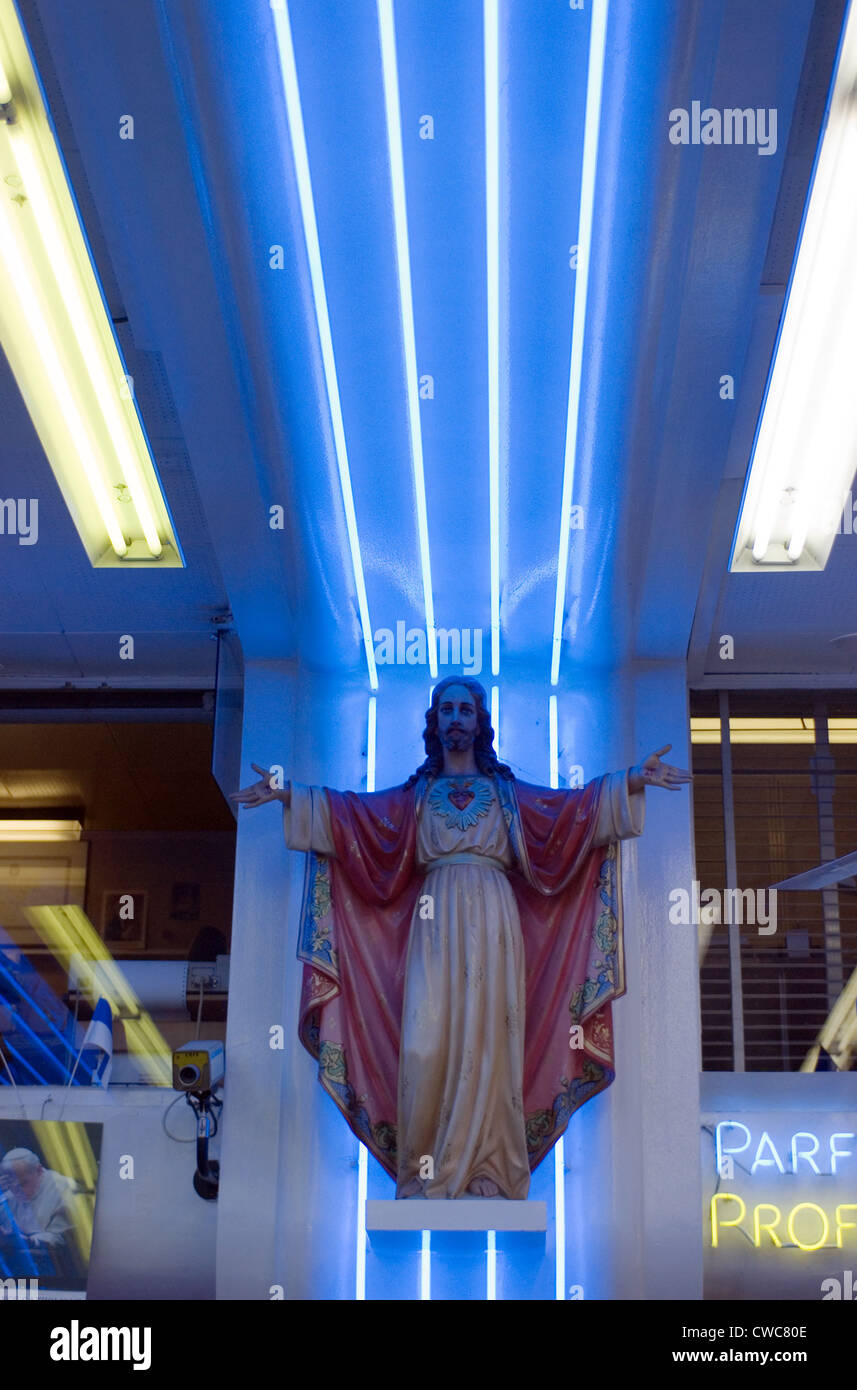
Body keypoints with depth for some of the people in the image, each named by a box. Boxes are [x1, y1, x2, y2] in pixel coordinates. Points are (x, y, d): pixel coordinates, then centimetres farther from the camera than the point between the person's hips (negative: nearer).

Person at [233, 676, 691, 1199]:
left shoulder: (507, 791, 15)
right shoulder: (417, 794, 16)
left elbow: (573, 808, 8)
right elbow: (350, 811, 10)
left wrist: (634, 781, -2)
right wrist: (289, 794, 0)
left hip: (491, 925, 0)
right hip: (435, 926, 0)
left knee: (487, 1042, -6)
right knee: (427, 1043, -10)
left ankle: (486, 1171, -3)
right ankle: (429, 1172, -5)